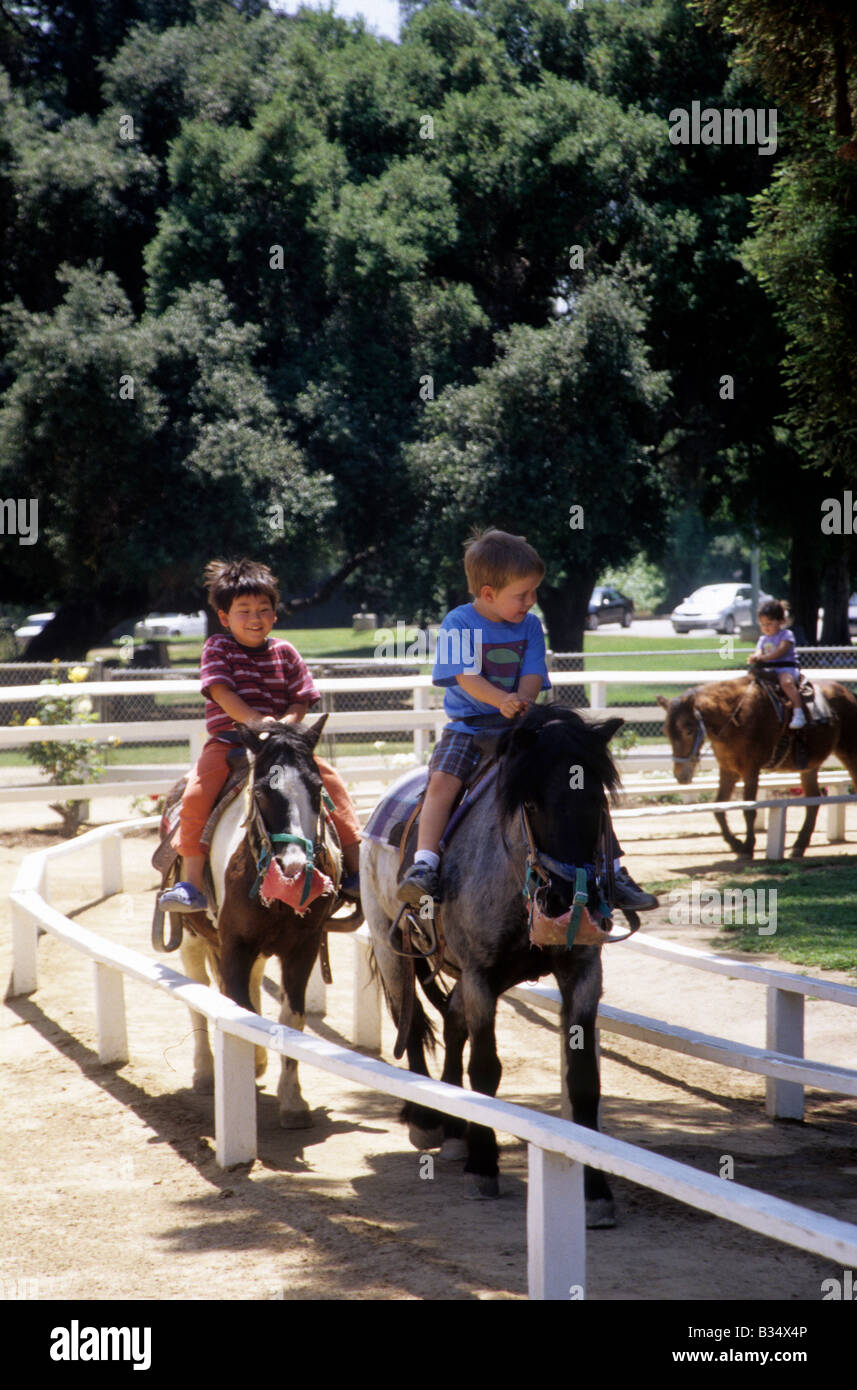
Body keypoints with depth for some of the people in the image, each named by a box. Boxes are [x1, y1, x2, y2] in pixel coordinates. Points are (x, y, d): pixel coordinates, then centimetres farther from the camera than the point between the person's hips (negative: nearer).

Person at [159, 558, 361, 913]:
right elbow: (221, 691, -12)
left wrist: (287, 722, -16)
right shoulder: (218, 648, 1)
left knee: (328, 776, -12)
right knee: (196, 793, -26)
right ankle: (192, 883, -21)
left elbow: (301, 699, 7)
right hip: (228, 740, -3)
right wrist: (253, 719, -28)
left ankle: (355, 867, -3)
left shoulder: (284, 652, 9)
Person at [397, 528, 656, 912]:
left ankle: (613, 871, -4)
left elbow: (532, 676, 0)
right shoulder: (458, 624, -5)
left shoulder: (529, 626, 7)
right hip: (468, 727, -3)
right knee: (442, 780, -30)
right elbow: (465, 675, -16)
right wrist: (501, 700, -33)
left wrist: (522, 703, -23)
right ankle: (424, 865, -32)